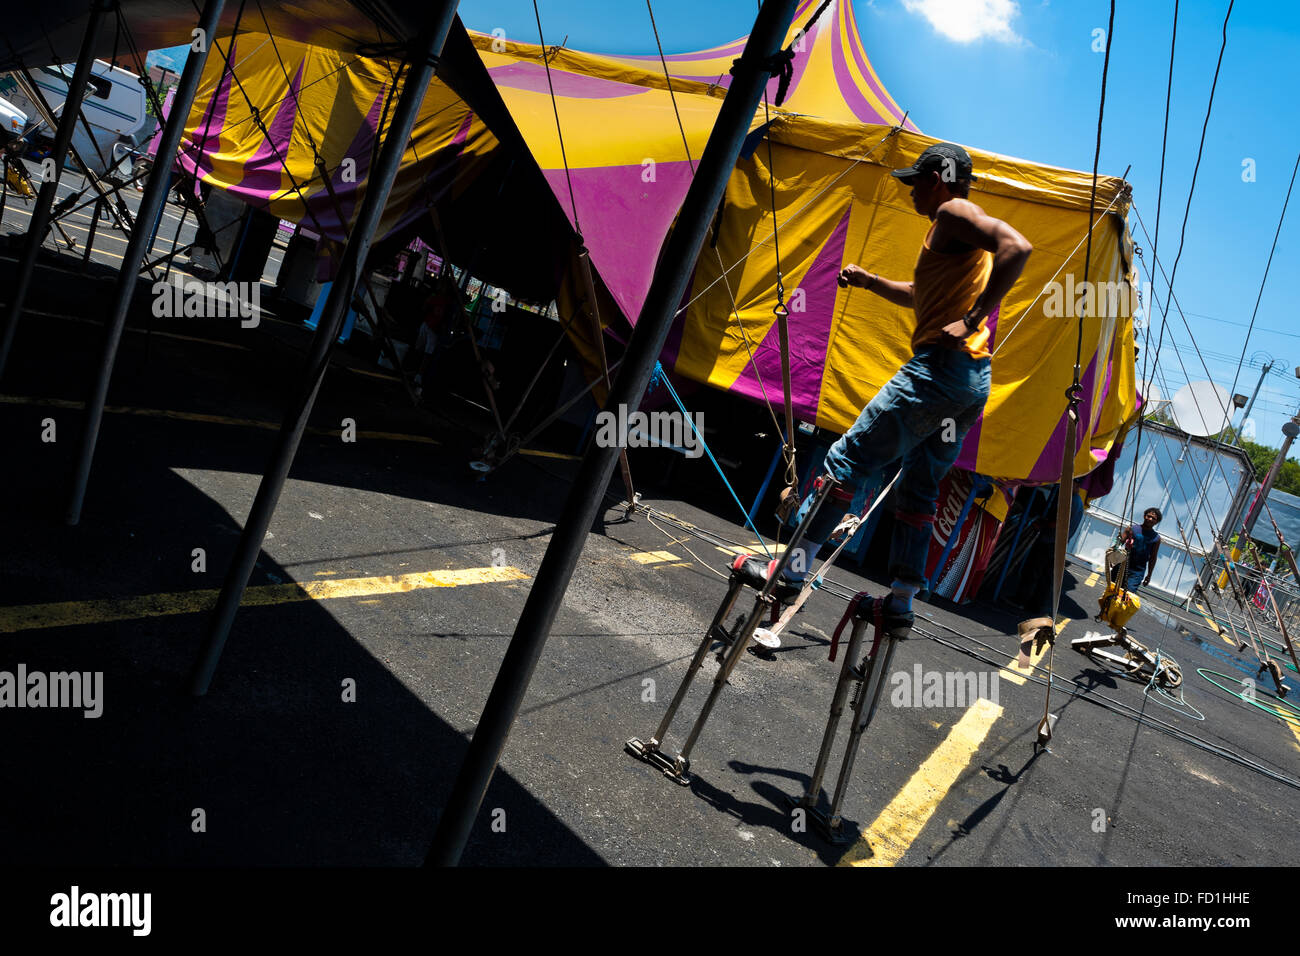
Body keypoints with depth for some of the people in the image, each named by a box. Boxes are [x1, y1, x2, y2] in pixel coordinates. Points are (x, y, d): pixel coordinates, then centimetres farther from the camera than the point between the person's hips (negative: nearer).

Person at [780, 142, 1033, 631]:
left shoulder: (954, 213, -4)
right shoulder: (954, 232, 26)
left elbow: (1017, 247, -23)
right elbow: (920, 295, 39)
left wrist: (970, 321, -26)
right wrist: (868, 280, 28)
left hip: (941, 367, -10)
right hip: (974, 378, 10)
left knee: (849, 459, -6)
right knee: (920, 487, 14)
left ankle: (793, 565, -3)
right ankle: (901, 600, 16)